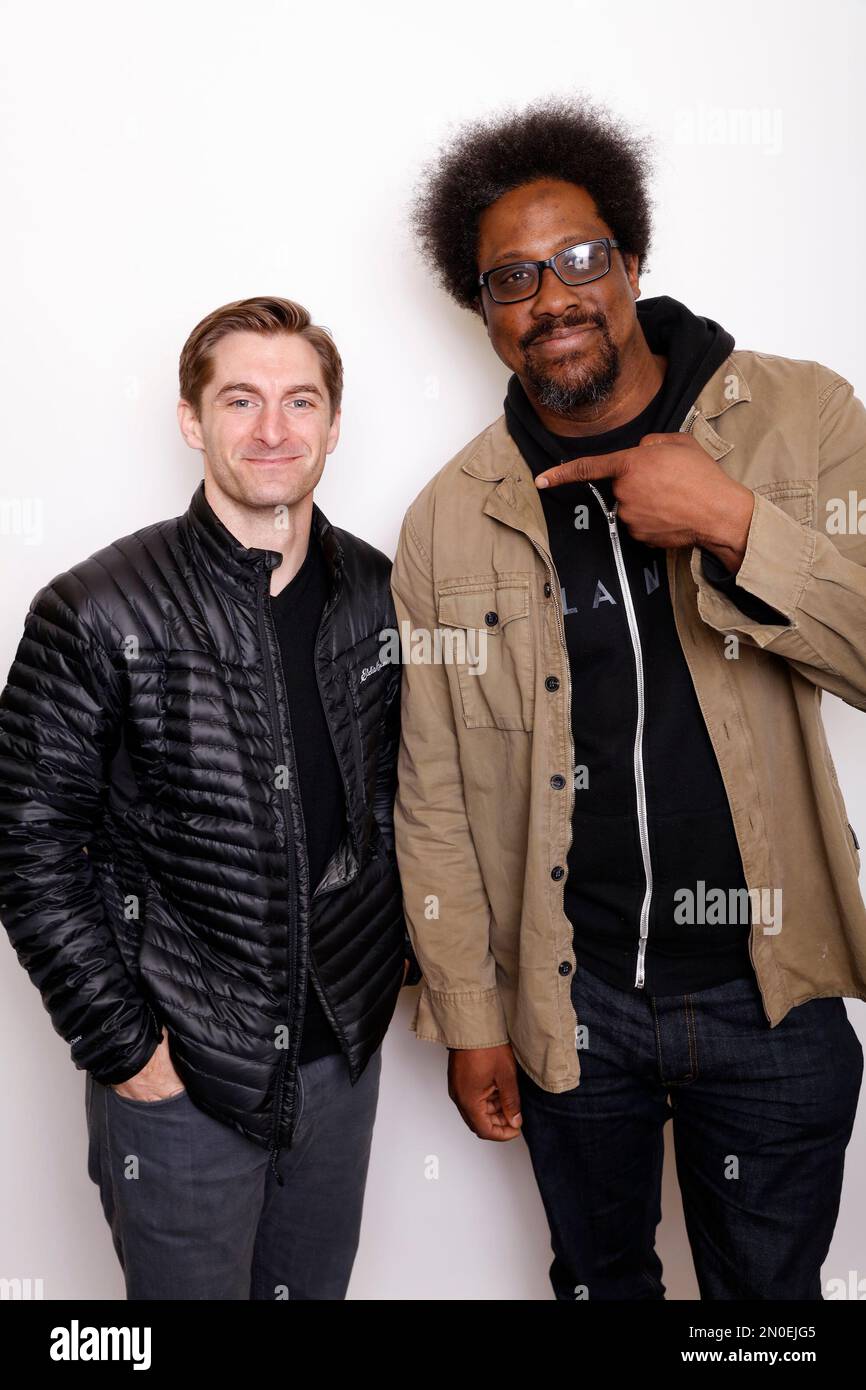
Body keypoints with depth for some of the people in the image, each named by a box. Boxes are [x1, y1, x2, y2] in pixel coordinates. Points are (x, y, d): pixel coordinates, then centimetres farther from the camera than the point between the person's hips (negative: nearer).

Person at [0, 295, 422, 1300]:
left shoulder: (379, 595, -1)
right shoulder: (97, 616, -15)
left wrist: (400, 948, 6)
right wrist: (123, 1045, -12)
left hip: (345, 1050, 4)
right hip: (179, 1075, -4)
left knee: (315, 1286, 24)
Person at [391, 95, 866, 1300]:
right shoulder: (449, 519, -5)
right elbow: (433, 797, -2)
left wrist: (734, 524, -25)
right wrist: (470, 1021, 1)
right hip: (572, 1002, 1)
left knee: (770, 1289, 21)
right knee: (600, 1278, 25)